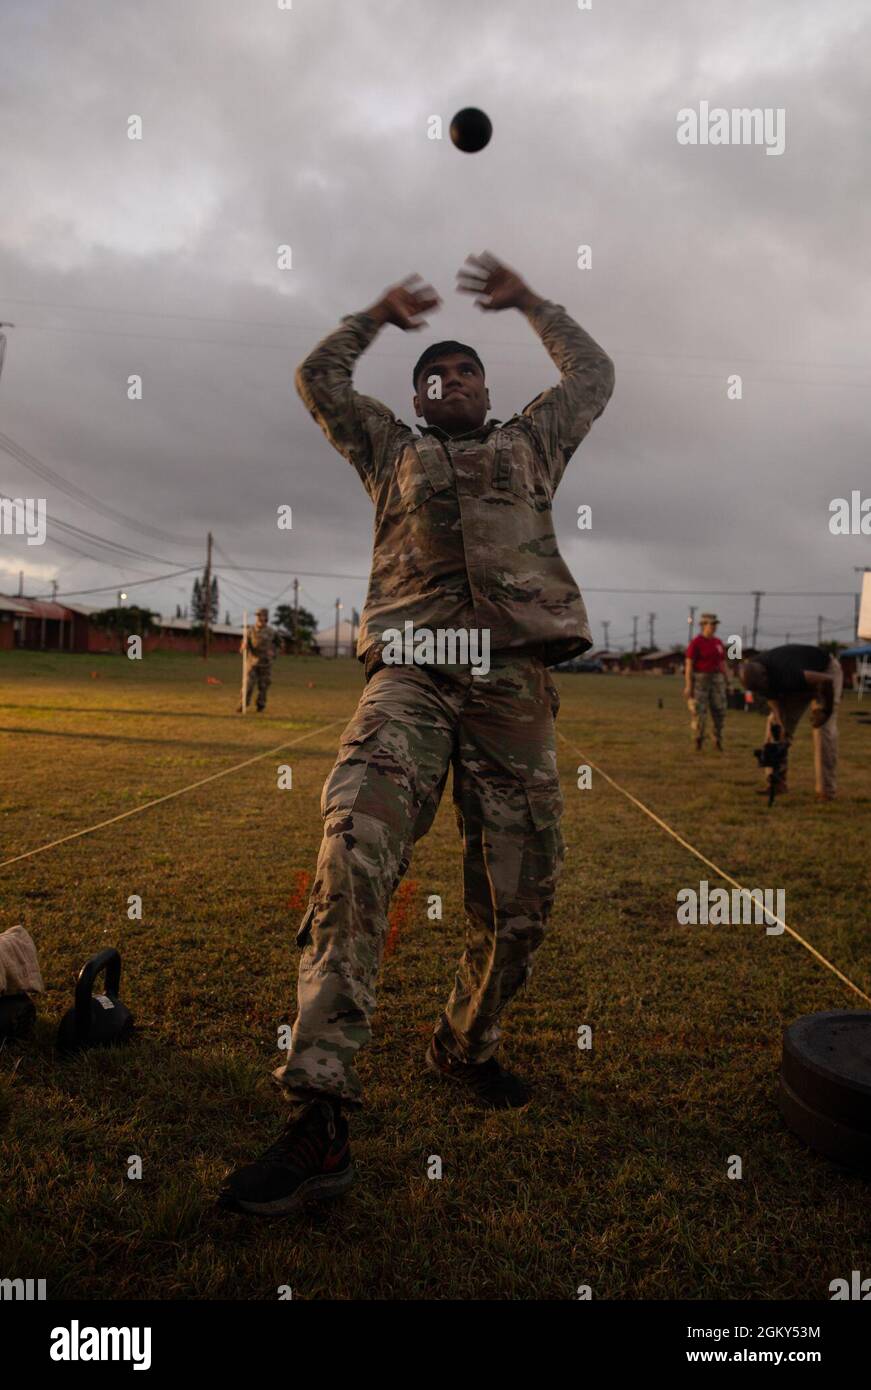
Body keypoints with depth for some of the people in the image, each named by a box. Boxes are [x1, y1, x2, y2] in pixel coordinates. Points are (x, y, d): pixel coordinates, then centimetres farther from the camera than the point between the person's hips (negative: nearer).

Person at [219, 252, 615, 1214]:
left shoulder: (530, 444, 30)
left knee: (518, 899, 1)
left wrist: (525, 299, 42)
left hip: (515, 684, 2)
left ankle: (466, 1048, 28)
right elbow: (317, 377, 33)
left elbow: (594, 374, 38)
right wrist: (381, 313, 40)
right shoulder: (391, 451, 27)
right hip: (410, 676, -2)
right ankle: (318, 1120, -25)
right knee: (353, 852, -27)